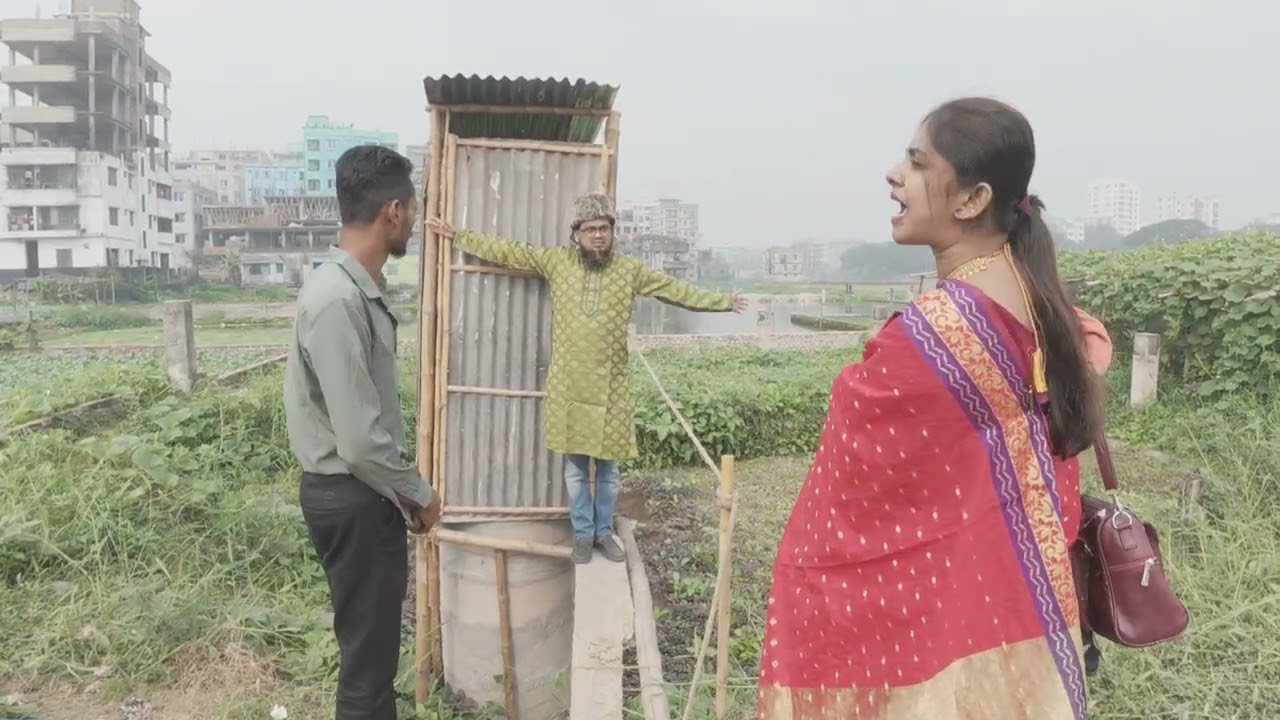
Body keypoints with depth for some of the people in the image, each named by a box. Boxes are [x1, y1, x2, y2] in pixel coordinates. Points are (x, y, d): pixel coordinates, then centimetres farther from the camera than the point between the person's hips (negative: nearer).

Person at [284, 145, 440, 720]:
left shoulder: (360, 288, 6)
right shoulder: (337, 299, -26)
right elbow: (361, 439, -27)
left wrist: (404, 491, 15)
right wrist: (419, 494, -11)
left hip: (365, 492, 10)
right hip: (352, 498, -10)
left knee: (376, 635, 23)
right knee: (368, 648, 6)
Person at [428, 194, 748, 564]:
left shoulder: (630, 270, -2)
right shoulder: (557, 260, -1)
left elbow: (678, 290, 4)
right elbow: (507, 251, 3)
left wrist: (723, 301, 6)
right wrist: (455, 236, 5)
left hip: (611, 388, 0)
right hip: (568, 386, 0)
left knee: (608, 466, 10)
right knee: (575, 466, 10)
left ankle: (604, 532, 28)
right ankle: (583, 533, 26)